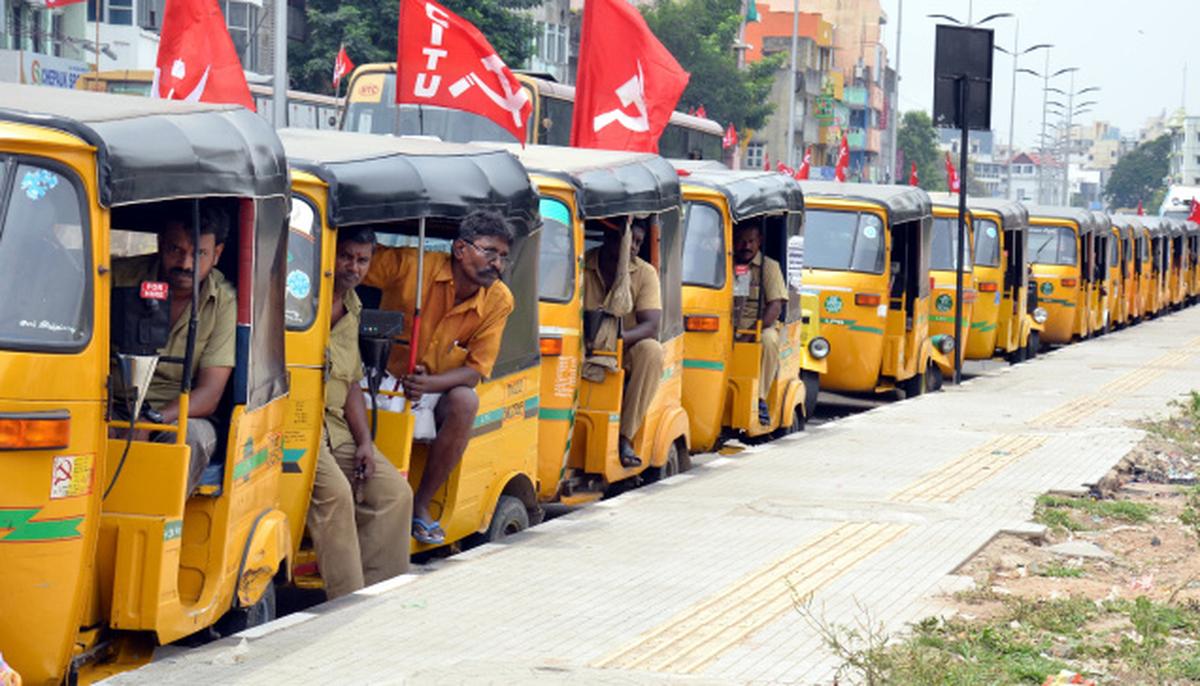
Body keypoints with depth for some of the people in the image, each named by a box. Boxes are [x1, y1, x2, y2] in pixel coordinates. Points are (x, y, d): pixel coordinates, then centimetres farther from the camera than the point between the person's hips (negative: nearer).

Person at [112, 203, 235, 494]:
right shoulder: (123, 276, 0)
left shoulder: (225, 303, -2)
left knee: (192, 435, -34)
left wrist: (156, 418, -26)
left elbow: (209, 395, -7)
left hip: (181, 417, 0)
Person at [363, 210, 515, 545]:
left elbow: (475, 369, -8)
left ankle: (421, 504, -17)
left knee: (465, 401, -32)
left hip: (440, 393, 2)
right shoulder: (410, 265, -16)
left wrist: (429, 384, -27)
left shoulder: (498, 301, -7)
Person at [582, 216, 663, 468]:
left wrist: (618, 338, -35)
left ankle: (625, 437, -29)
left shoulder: (645, 273, -2)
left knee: (651, 350, -32)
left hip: (625, 355, 1)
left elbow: (651, 326, -15)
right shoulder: (581, 266, -2)